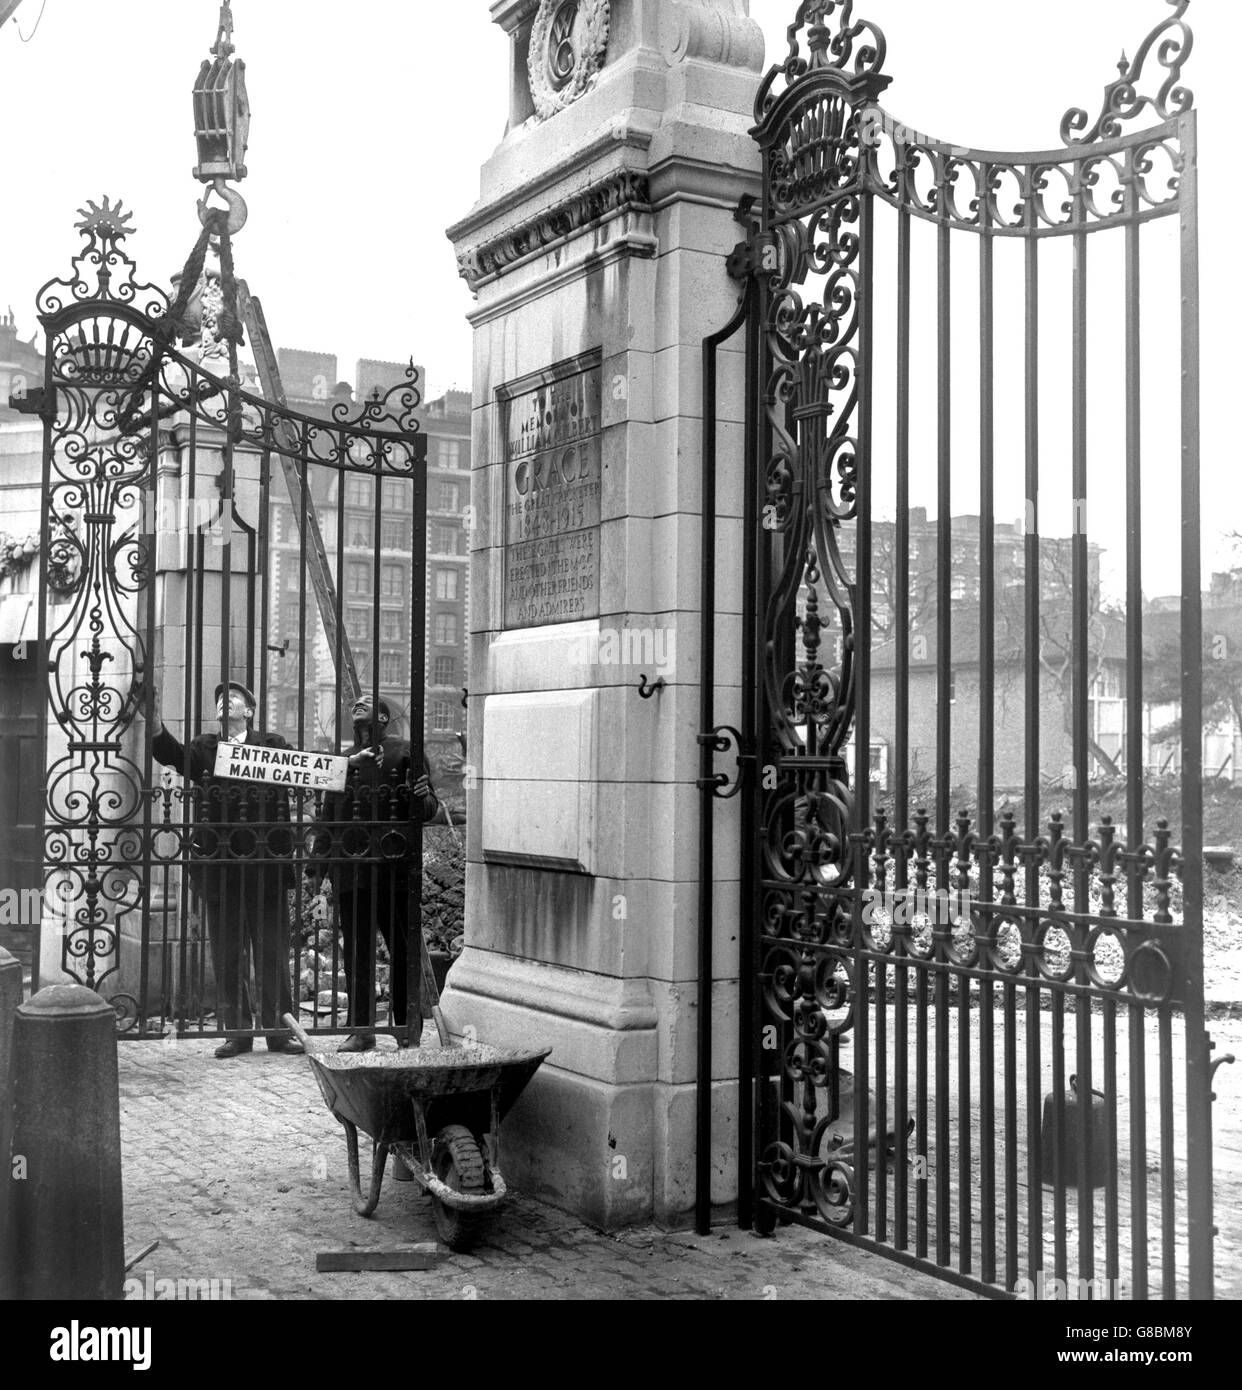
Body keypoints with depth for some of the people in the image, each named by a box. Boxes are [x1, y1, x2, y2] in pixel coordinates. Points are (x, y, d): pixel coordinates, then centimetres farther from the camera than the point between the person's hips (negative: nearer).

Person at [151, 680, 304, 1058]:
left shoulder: (273, 746, 9)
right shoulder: (203, 748, 8)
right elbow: (174, 757, -11)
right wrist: (157, 724, -28)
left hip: (266, 864, -1)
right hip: (219, 865, 1)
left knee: (273, 953, 5)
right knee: (227, 955, 7)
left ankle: (279, 1030, 14)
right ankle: (236, 1031, 15)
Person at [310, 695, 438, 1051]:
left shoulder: (405, 754, 3)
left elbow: (428, 808, 1)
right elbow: (328, 818, 21)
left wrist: (423, 800, -22)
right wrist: (318, 865, 16)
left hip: (394, 868, -4)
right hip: (350, 868, 4)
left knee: (402, 950, 2)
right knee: (356, 952, 7)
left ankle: (406, 1027, 11)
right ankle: (360, 1028, 15)